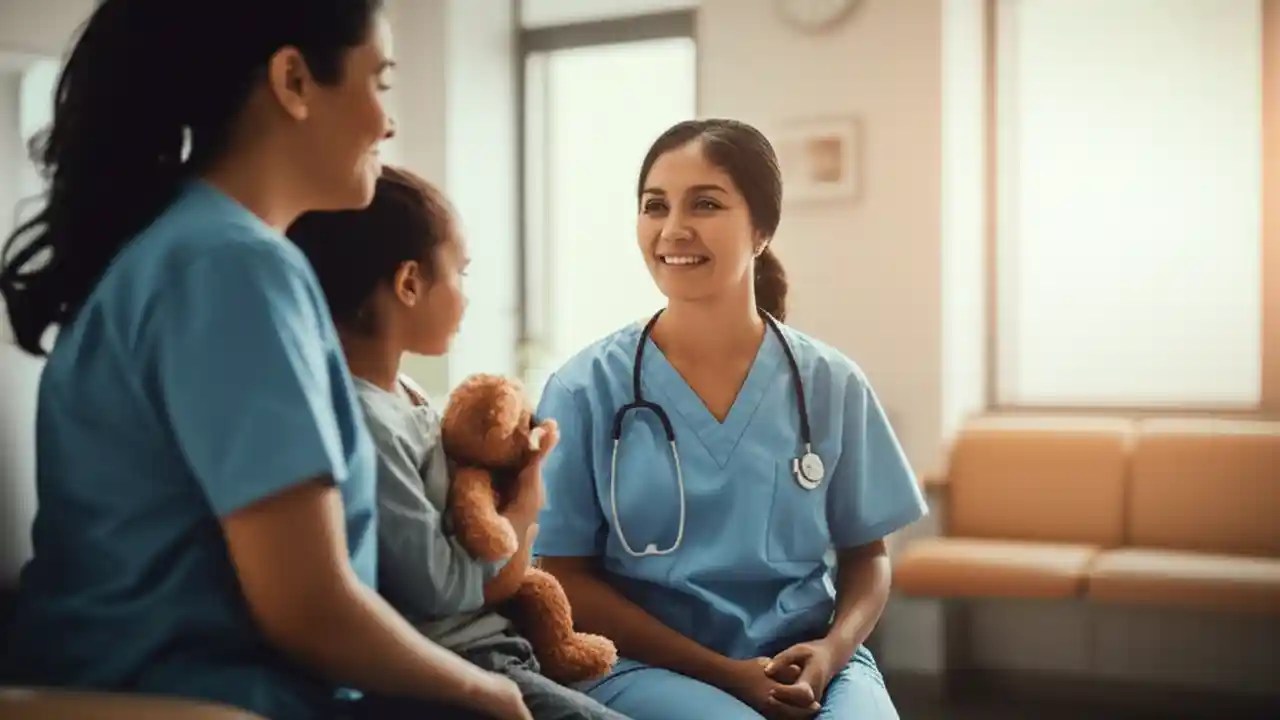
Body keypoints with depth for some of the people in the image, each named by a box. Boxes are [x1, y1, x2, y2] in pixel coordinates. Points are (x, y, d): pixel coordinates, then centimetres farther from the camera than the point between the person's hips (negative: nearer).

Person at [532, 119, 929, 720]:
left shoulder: (832, 385, 4)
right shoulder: (586, 389, -3)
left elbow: (865, 555, 11)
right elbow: (567, 577, -2)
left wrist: (833, 649, -10)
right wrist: (721, 672, -11)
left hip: (806, 660, 3)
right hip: (650, 665, -2)